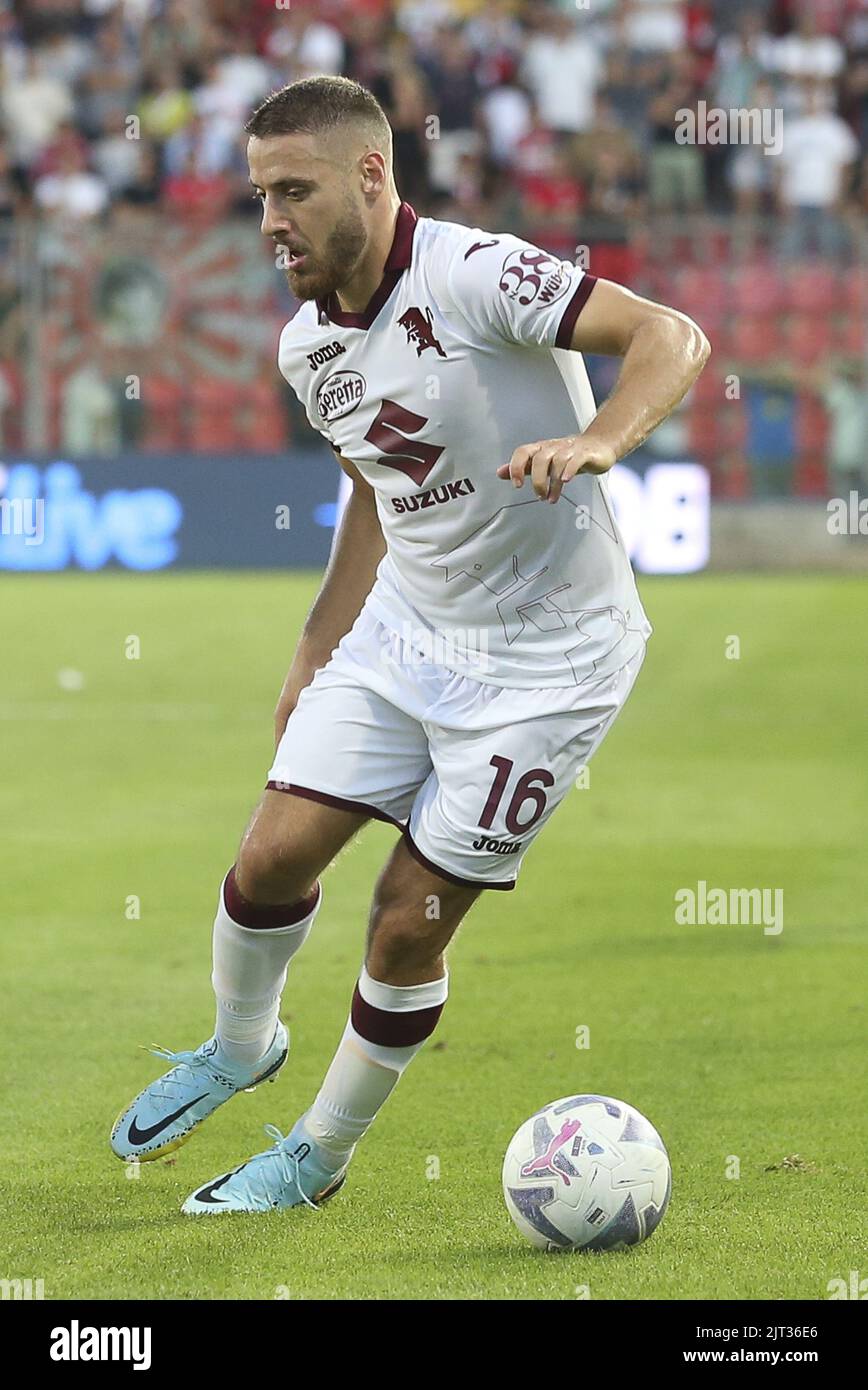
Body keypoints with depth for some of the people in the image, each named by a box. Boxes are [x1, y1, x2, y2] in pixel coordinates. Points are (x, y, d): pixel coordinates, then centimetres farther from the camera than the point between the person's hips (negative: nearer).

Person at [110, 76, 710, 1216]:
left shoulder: (475, 275, -23)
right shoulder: (307, 346, 2)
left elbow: (671, 338, -29)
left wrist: (597, 442, -47)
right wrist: (316, 652, 21)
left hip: (545, 660, -6)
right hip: (402, 629, 6)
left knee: (409, 925, -3)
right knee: (273, 858, 1)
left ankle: (320, 1154, 19)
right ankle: (240, 1045, 32)